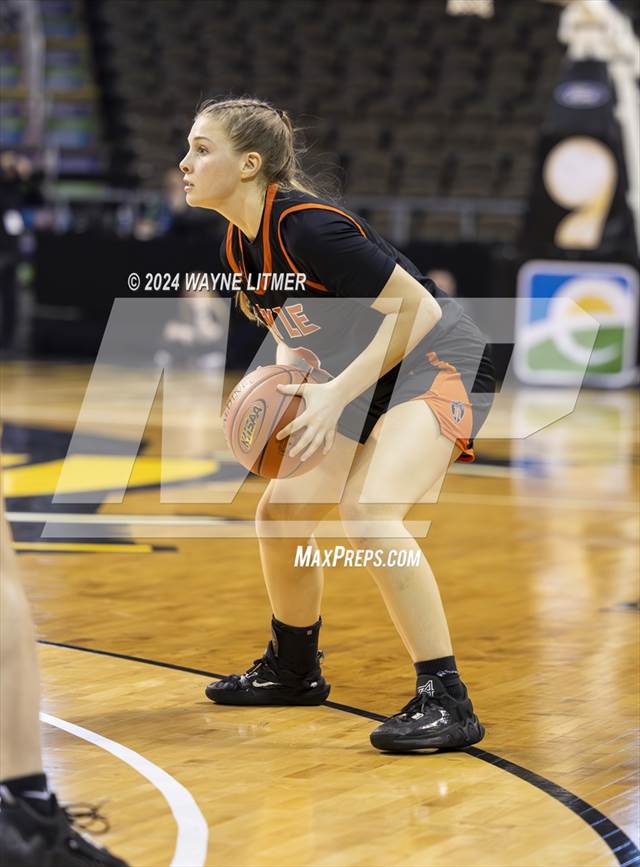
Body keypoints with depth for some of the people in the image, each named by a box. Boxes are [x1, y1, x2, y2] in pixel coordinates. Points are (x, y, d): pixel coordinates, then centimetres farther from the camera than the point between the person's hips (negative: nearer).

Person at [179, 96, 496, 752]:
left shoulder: (307, 226, -25)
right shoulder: (240, 247, 1)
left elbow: (417, 309, -24)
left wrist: (336, 394, -26)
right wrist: (281, 384, -6)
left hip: (438, 362, -9)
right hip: (367, 381, 10)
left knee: (367, 510, -29)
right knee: (280, 514, 10)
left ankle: (446, 701, -25)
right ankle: (294, 670, 32)